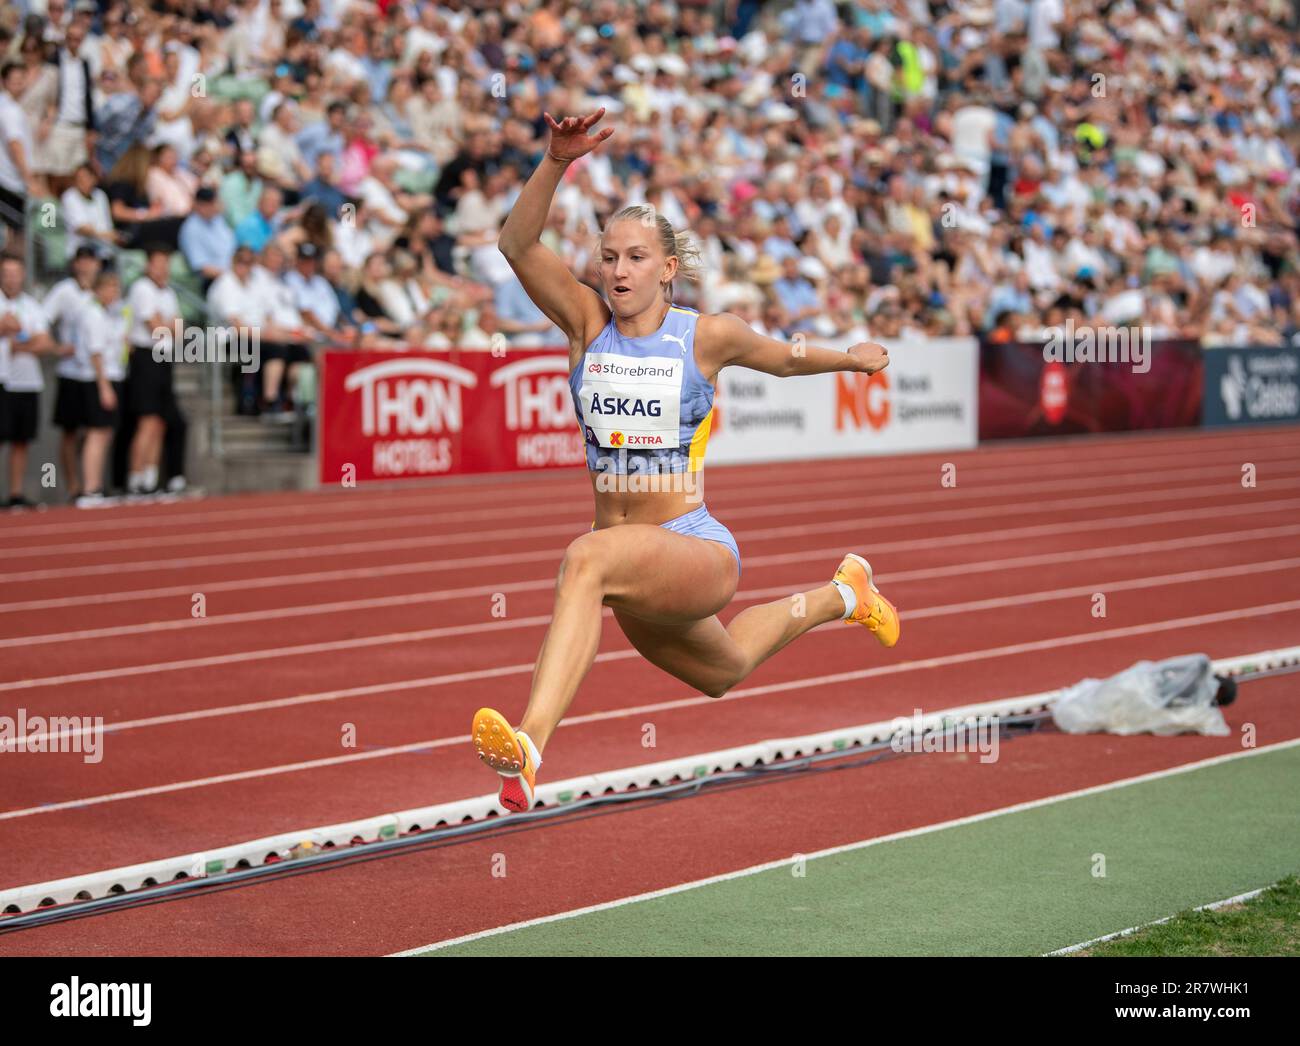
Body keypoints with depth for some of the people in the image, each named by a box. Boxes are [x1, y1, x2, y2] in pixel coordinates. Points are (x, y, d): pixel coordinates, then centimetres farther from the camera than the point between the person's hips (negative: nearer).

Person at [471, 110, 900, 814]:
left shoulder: (707, 335, -5)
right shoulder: (587, 322, 0)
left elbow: (785, 358, 17)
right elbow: (517, 244, -15)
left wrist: (854, 358, 31)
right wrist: (557, 161, -29)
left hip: (699, 550, -5)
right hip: (635, 566, 5)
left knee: (588, 560, -38)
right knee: (724, 673, 31)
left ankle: (530, 746, -49)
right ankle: (838, 597, 59)